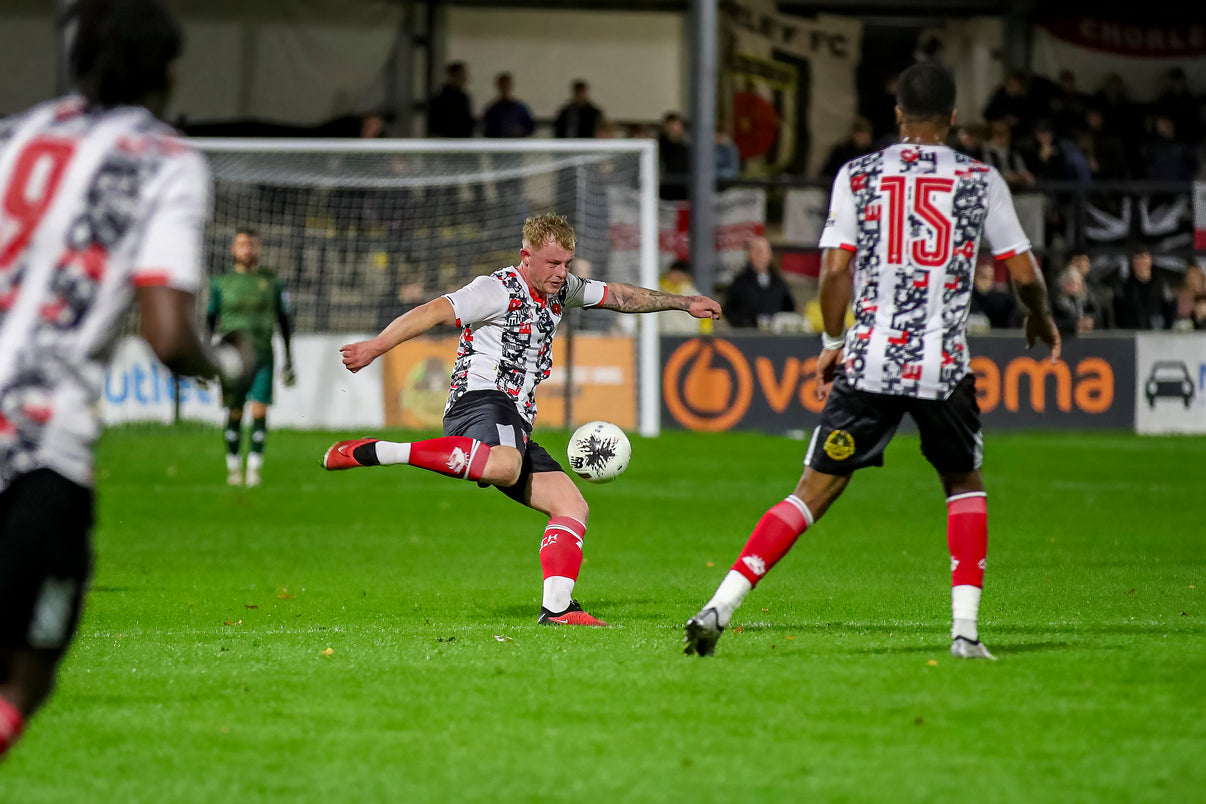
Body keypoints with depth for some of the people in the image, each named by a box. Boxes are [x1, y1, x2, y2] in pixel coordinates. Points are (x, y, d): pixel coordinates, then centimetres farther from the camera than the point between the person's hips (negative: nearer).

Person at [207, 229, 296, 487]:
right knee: (234, 415, 1)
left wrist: (289, 359, 10)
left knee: (260, 412, -11)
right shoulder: (221, 283, 6)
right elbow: (209, 321, 11)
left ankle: (254, 468, -5)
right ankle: (233, 468, 15)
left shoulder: (272, 282, 7)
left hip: (262, 356, 0)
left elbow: (285, 321, 13)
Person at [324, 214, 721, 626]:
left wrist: (684, 303, 36)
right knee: (504, 466, -43)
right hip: (480, 400, -10)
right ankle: (373, 452, -42)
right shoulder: (499, 289, -5)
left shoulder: (561, 289, 21)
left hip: (515, 427, 10)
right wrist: (376, 346, -24)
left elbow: (620, 296, 34)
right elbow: (434, 312, -14)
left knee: (573, 506, 2)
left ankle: (556, 608, -4)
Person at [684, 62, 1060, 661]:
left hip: (870, 361, 1)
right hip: (944, 365, 0)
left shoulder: (858, 175, 5)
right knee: (964, 484, 21)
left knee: (814, 492, 6)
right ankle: (965, 629, 9)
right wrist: (1041, 320, 26)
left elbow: (836, 269, -1)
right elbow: (1023, 273, 5)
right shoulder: (980, 180, 5)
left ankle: (719, 607, -5)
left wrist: (832, 343, 13)